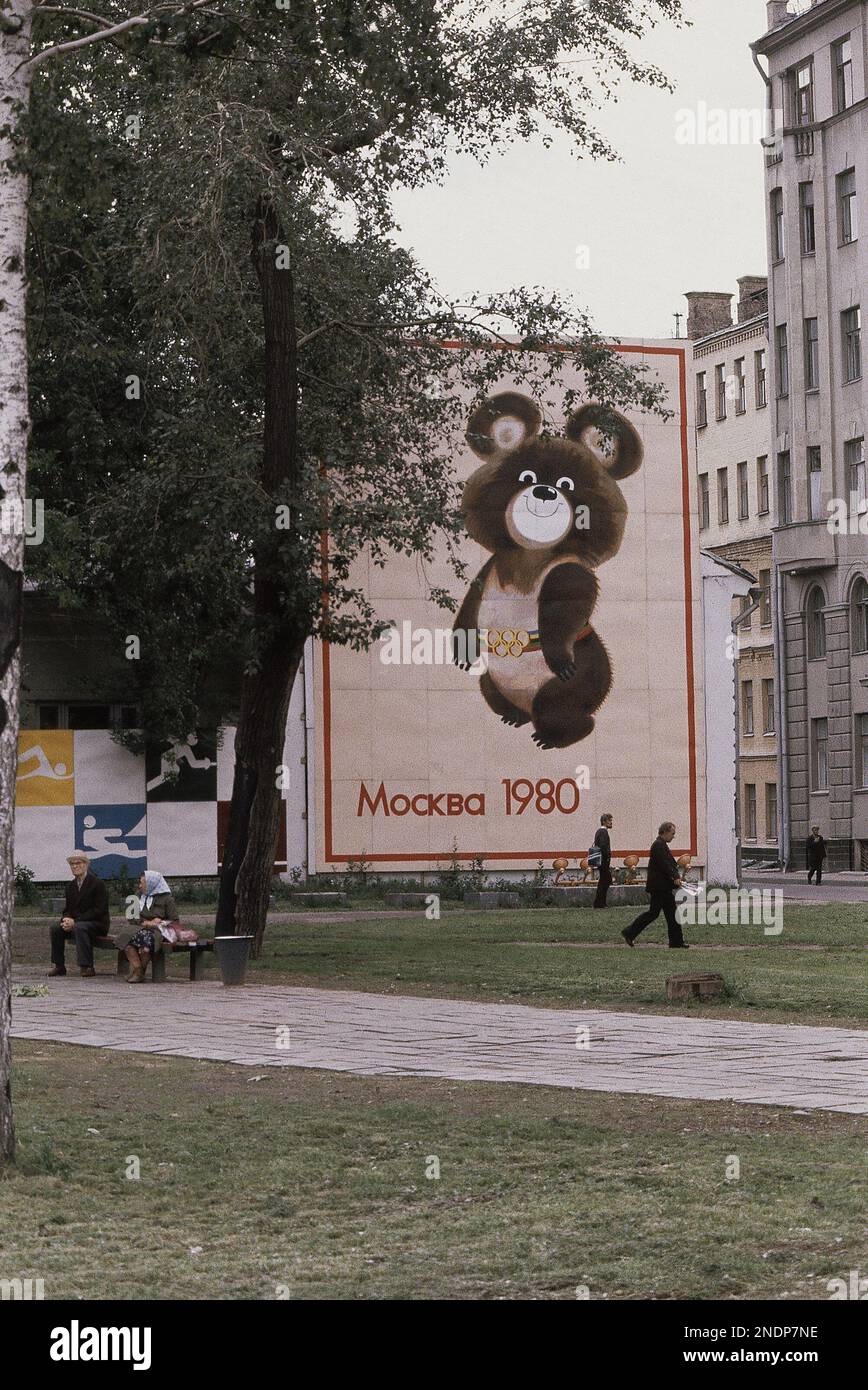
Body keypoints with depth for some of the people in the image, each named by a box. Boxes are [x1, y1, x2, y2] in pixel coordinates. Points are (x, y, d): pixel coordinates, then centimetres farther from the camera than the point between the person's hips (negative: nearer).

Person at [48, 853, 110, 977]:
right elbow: (67, 909, 16)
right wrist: (66, 920, -12)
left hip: (98, 924, -7)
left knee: (80, 927, -36)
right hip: (75, 923, 7)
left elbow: (99, 910, -16)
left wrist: (75, 921, -22)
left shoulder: (97, 883, -10)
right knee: (55, 928, -14)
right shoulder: (71, 886, 13)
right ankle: (58, 966, -8)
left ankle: (87, 966, -36)